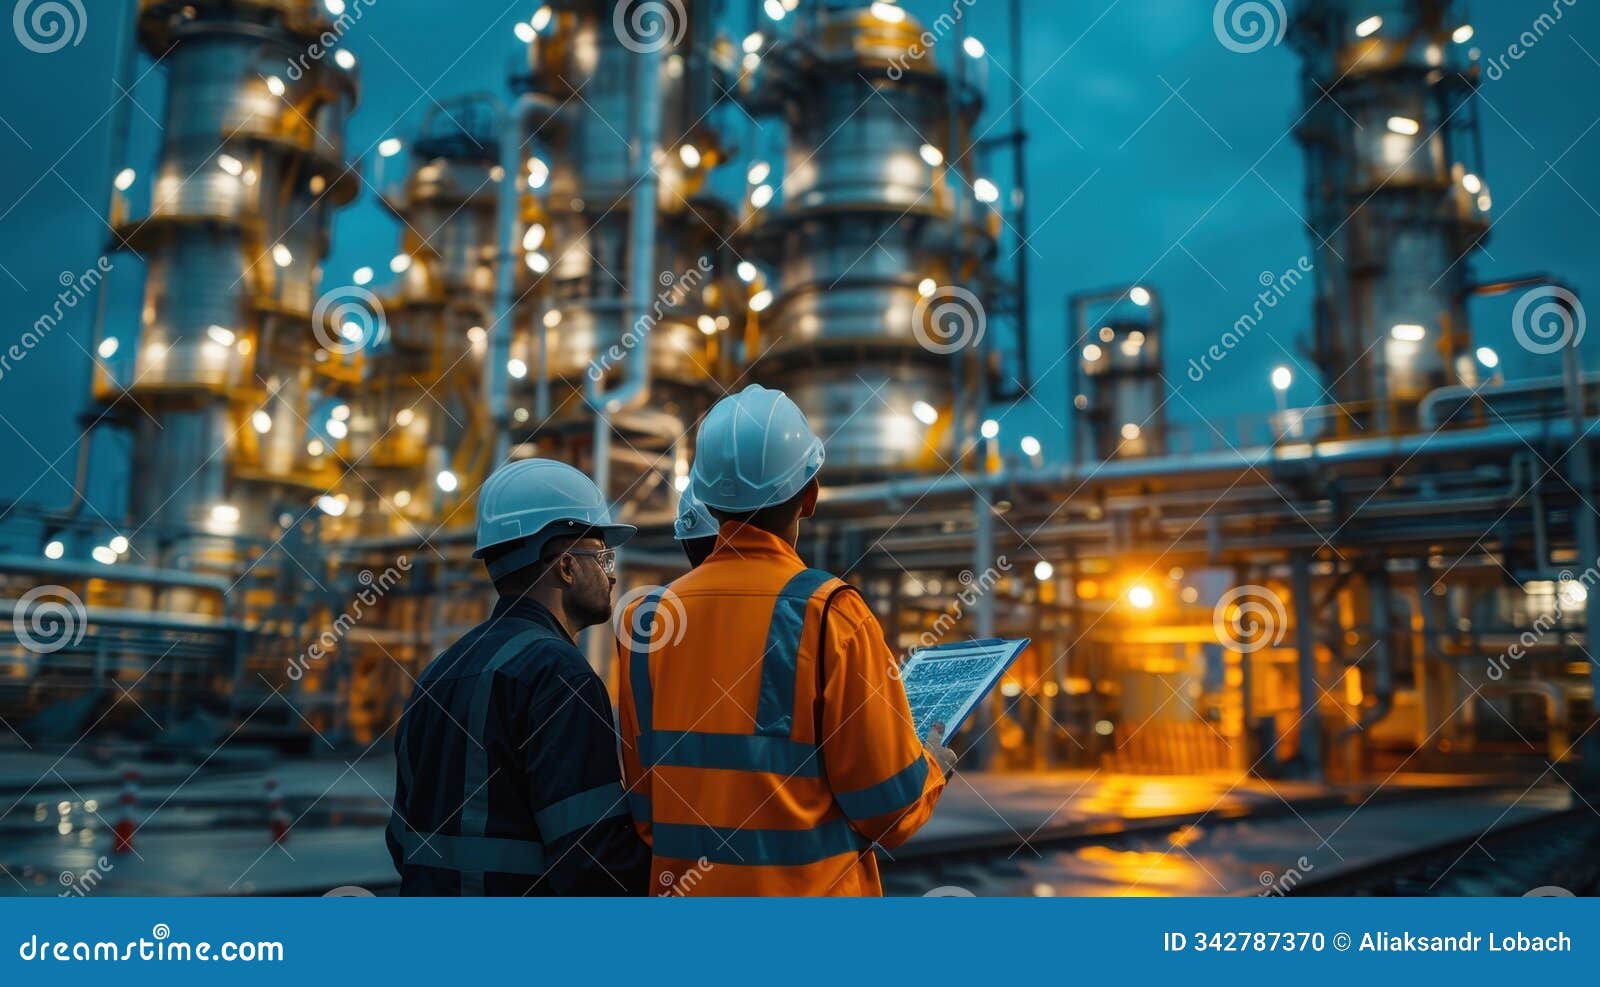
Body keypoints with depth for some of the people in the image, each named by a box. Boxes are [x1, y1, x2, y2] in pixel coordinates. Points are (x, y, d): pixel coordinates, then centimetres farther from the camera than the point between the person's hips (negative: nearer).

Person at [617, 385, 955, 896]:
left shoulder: (647, 615, -2)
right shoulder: (828, 612, -15)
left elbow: (642, 809, 5)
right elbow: (888, 808, -12)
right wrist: (931, 766, 9)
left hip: (681, 884, 5)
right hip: (809, 885, -4)